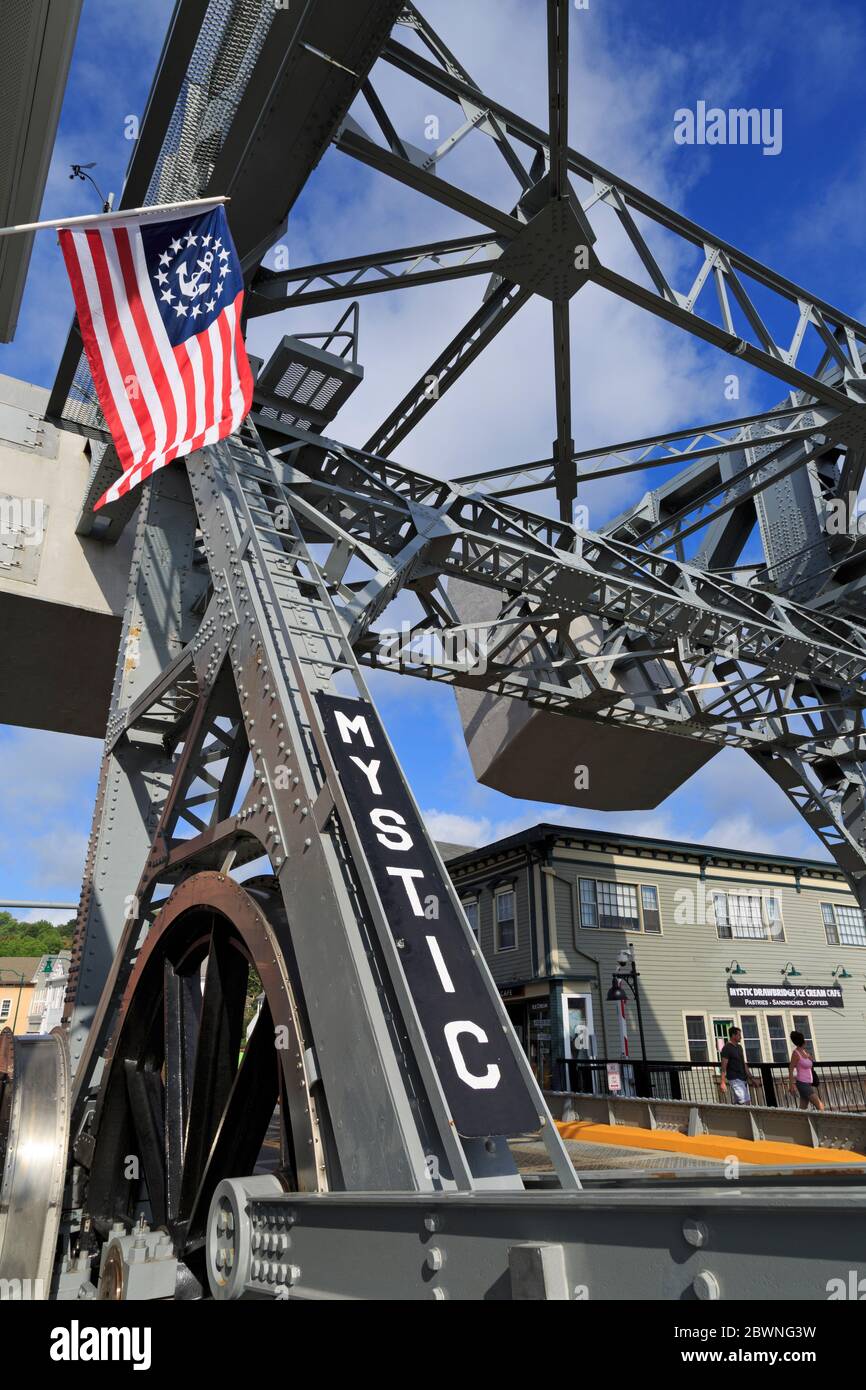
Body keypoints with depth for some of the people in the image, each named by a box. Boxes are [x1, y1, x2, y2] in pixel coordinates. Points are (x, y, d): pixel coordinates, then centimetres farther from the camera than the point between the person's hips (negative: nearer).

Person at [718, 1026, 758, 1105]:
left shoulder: (739, 1047, 17)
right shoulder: (726, 1048, -10)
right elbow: (723, 1067, -15)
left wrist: (751, 1078, 20)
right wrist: (722, 1083, -20)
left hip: (743, 1079, 9)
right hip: (735, 1079, -9)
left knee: (747, 1101, 7)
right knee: (742, 1102, -16)